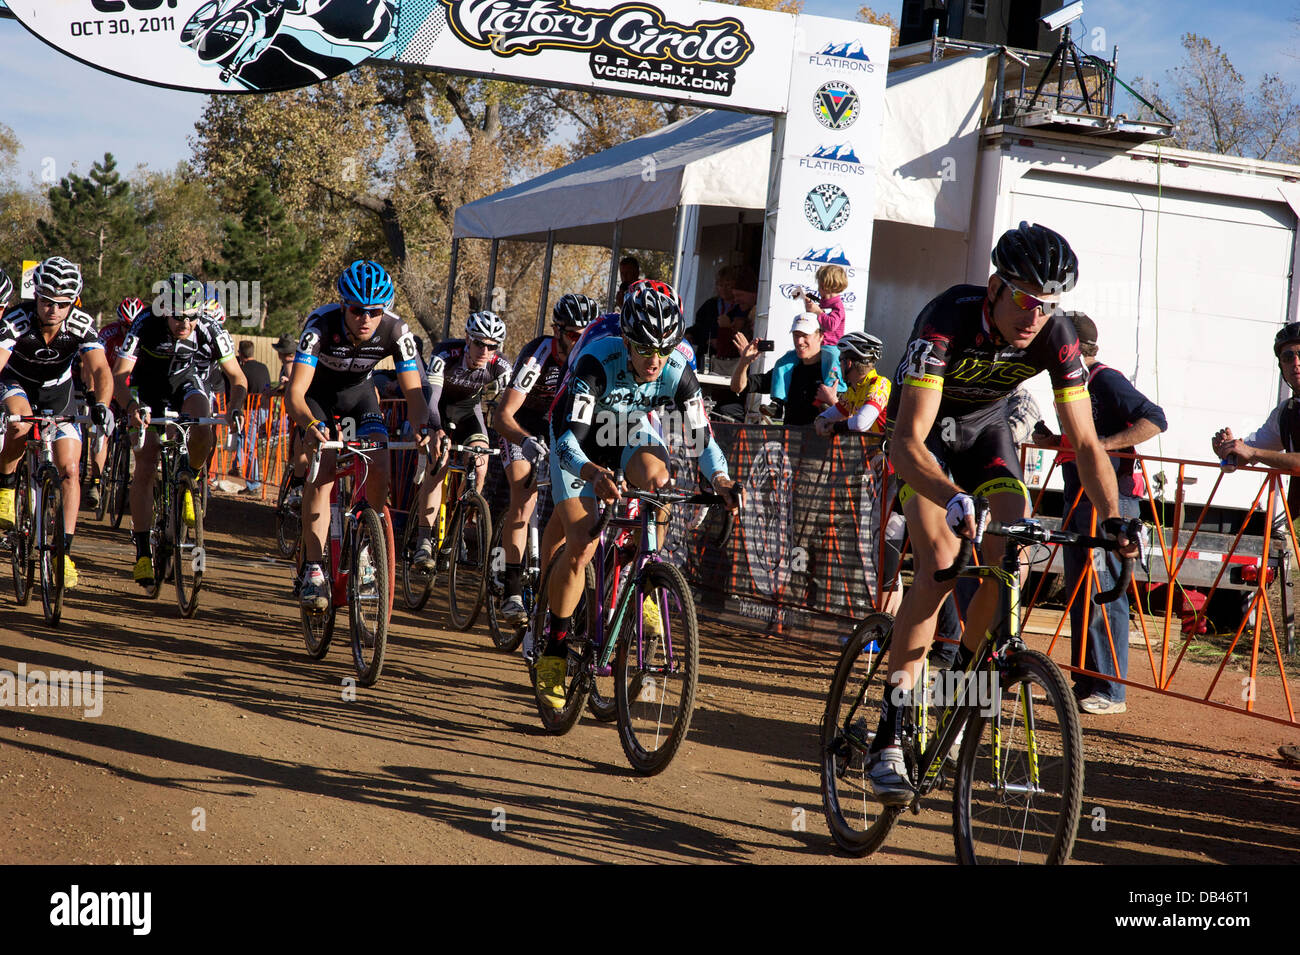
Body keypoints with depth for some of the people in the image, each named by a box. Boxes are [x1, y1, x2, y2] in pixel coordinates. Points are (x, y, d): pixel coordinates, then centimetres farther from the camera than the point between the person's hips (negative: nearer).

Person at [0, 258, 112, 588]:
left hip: (57, 392, 2)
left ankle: (65, 549, -2)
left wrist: (101, 405, -54)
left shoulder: (82, 325, -26)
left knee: (69, 470, -10)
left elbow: (99, 369, -35)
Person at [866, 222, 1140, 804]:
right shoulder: (947, 321, -36)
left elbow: (1085, 441, -18)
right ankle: (888, 740, -25)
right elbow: (906, 443, -42)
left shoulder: (1057, 339, -24)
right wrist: (955, 498, -59)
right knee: (941, 564, -24)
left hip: (984, 432, 4)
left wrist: (1113, 520, -32)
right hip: (926, 435, -4)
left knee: (1009, 561, -19)